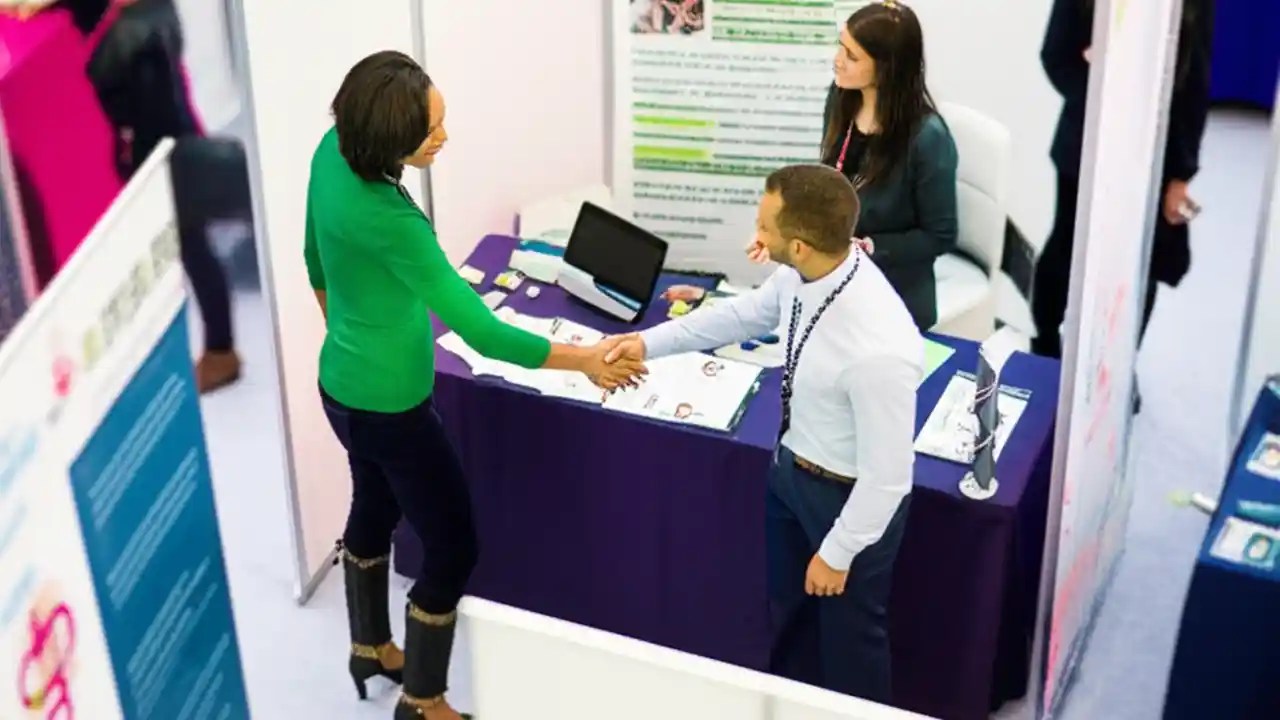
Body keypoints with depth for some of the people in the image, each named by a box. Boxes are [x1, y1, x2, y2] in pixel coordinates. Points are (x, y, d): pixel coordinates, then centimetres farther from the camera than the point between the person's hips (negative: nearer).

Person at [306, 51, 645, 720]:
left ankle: (371, 648, 53)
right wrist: (587, 359, -22)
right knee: (452, 548, 8)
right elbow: (483, 333, -31)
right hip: (388, 404, -9)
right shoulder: (389, 220, -35)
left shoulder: (333, 150, -10)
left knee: (373, 509, 30)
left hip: (342, 383, 9)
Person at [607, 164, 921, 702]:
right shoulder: (803, 273, -18)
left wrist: (838, 552, -16)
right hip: (791, 467, 8)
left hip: (852, 495, -8)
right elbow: (748, 312, 5)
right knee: (783, 606, 30)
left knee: (847, 626, 20)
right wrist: (651, 342, 1)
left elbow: (887, 475, -29)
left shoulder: (879, 351, -41)